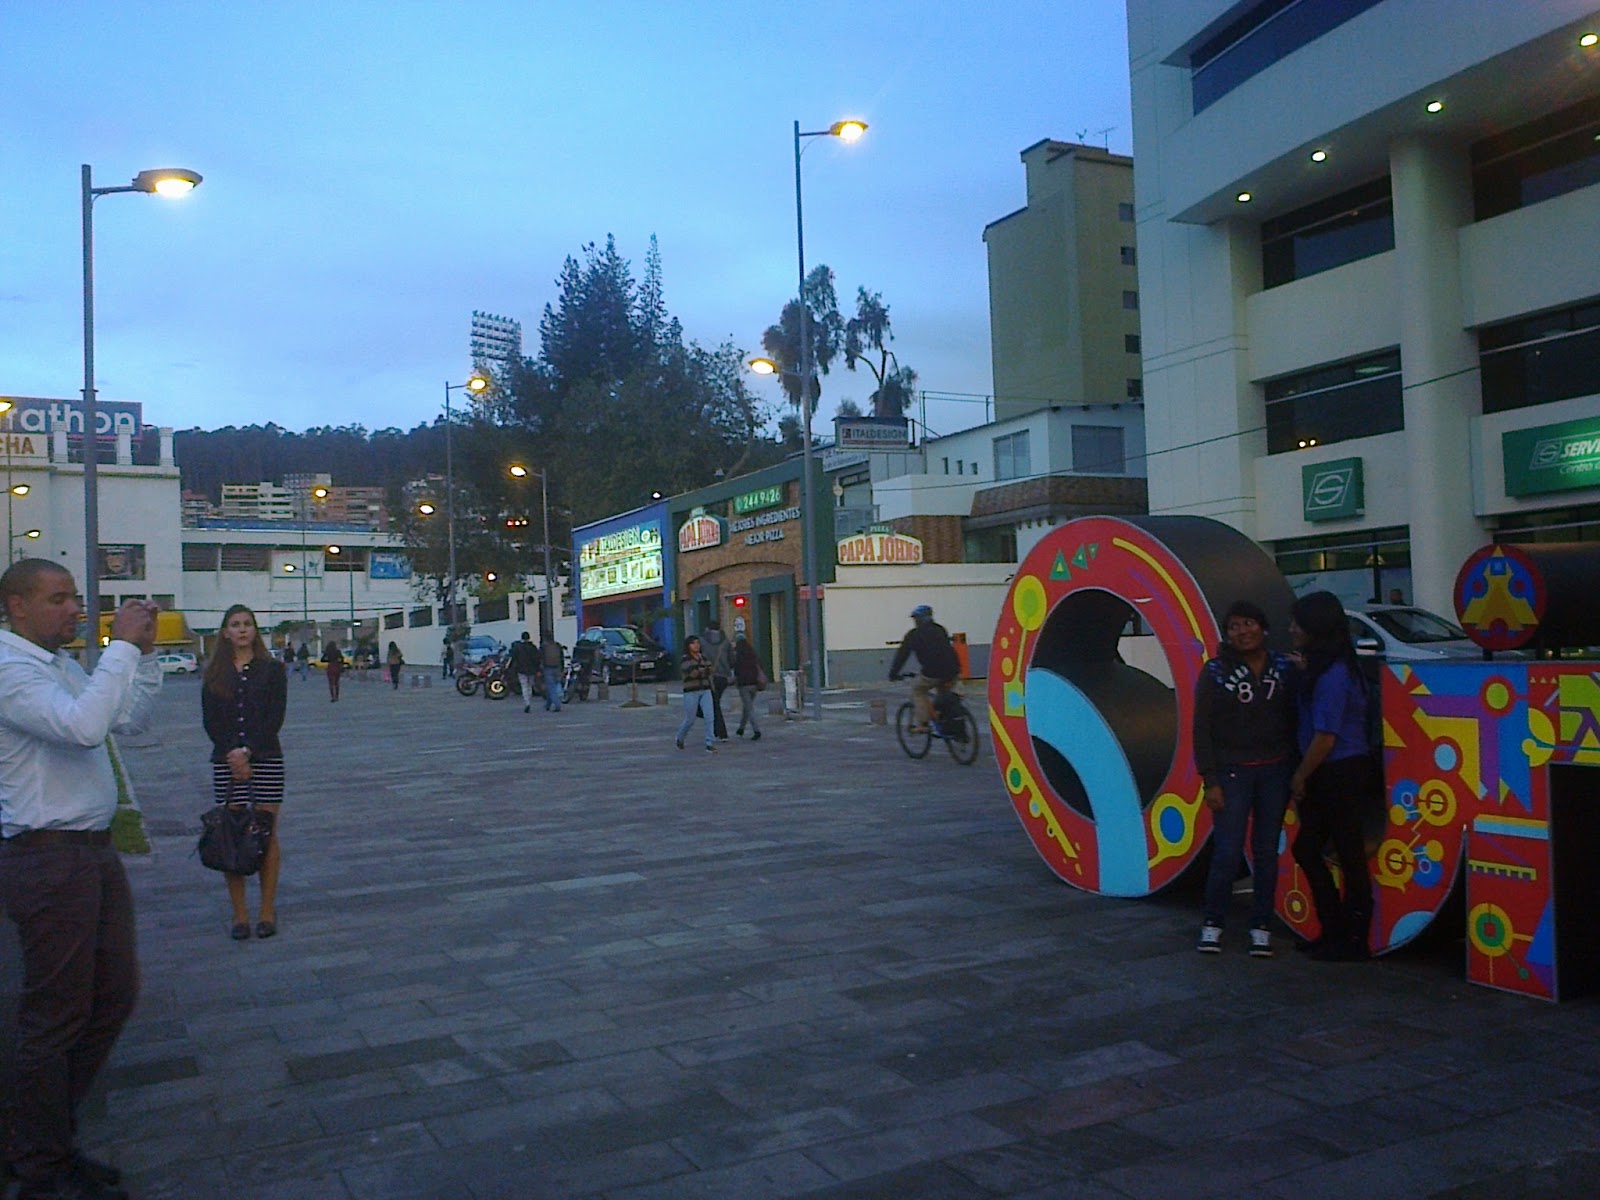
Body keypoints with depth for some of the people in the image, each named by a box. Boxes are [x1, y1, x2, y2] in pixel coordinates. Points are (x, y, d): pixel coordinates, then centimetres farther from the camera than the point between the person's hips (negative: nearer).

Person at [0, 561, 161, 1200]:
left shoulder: (63, 666, 15)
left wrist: (145, 653, 7)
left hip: (94, 852, 10)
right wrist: (123, 646, -24)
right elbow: (85, 726, -31)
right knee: (57, 1017, 2)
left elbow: (131, 720, 19)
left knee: (114, 995, 16)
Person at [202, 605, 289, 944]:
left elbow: (275, 718, -3)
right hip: (226, 761, 1)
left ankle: (267, 910, 7)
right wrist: (233, 755, -9)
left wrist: (247, 751, -14)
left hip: (266, 759, -1)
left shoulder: (271, 671, 4)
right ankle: (239, 914, 7)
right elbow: (210, 722, 3)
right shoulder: (215, 675, 9)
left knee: (266, 835, 1)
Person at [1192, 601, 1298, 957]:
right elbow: (1202, 730, -4)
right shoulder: (1215, 671, -3)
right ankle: (1212, 924, 11)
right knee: (1227, 853, -4)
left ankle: (1261, 928, 17)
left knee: (1267, 852, 7)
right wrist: (1210, 781, -8)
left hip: (1275, 772, 2)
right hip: (1233, 772, -2)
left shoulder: (1284, 668, 3)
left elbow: (1294, 720, 6)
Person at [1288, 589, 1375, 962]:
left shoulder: (1332, 676, -19)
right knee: (1306, 848, 15)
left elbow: (1325, 737, -19)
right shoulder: (1324, 669, 10)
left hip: (1340, 775, -10)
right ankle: (1335, 929, 26)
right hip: (1328, 776, 10)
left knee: (1348, 855, 2)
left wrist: (1300, 777, -10)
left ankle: (1353, 939, 13)